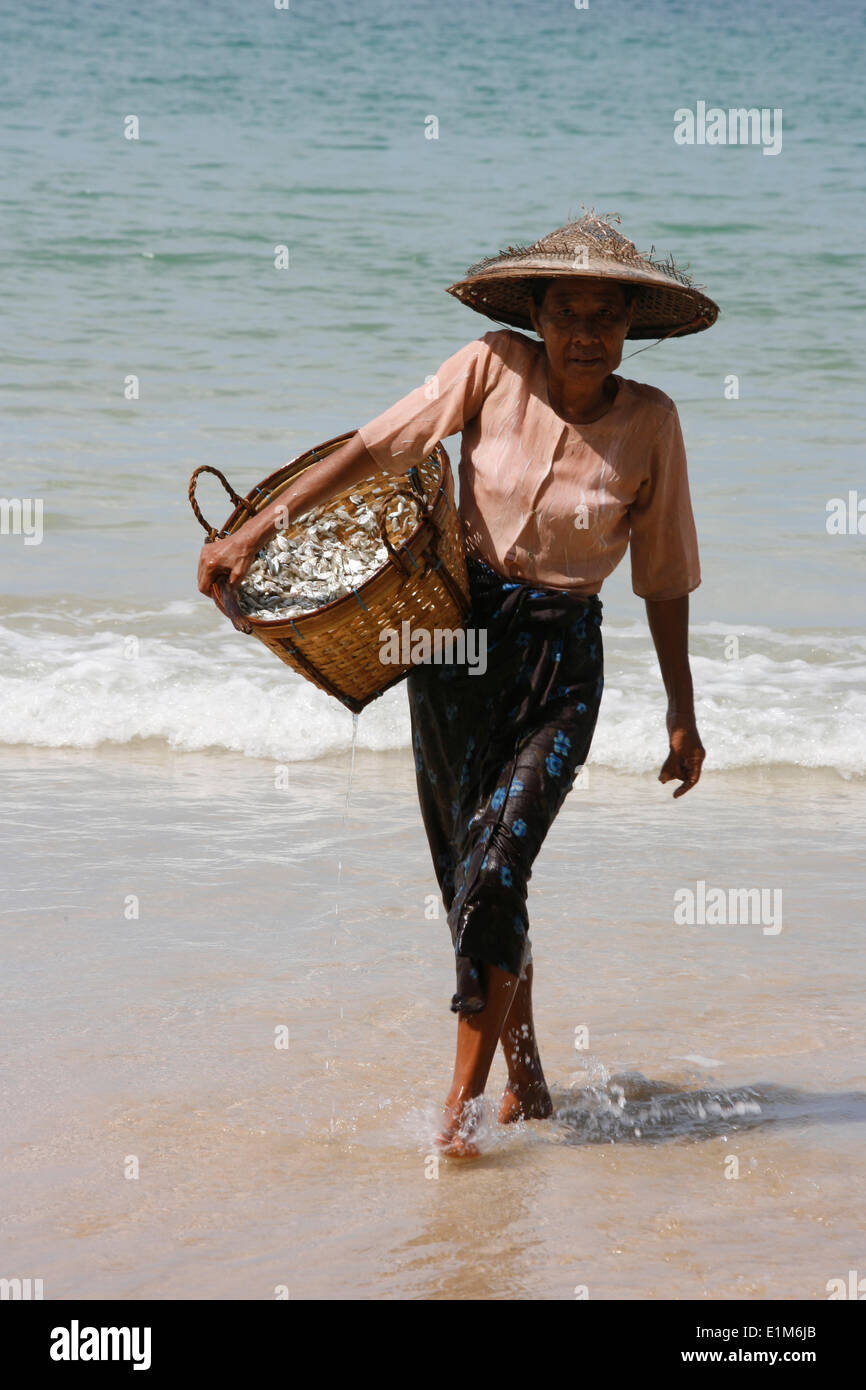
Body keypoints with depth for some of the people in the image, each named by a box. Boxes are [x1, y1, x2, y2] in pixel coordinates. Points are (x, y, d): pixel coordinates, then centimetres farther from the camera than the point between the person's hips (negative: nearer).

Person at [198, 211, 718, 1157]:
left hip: (563, 663, -1)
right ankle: (526, 1078, 23)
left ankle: (464, 1096, -8)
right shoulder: (493, 371, -6)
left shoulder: (649, 422, -4)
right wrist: (256, 530, -12)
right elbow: (373, 449, -6)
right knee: (474, 874, 6)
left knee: (495, 867, -15)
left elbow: (663, 575, 5)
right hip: (460, 634, 1)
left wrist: (681, 713, 8)